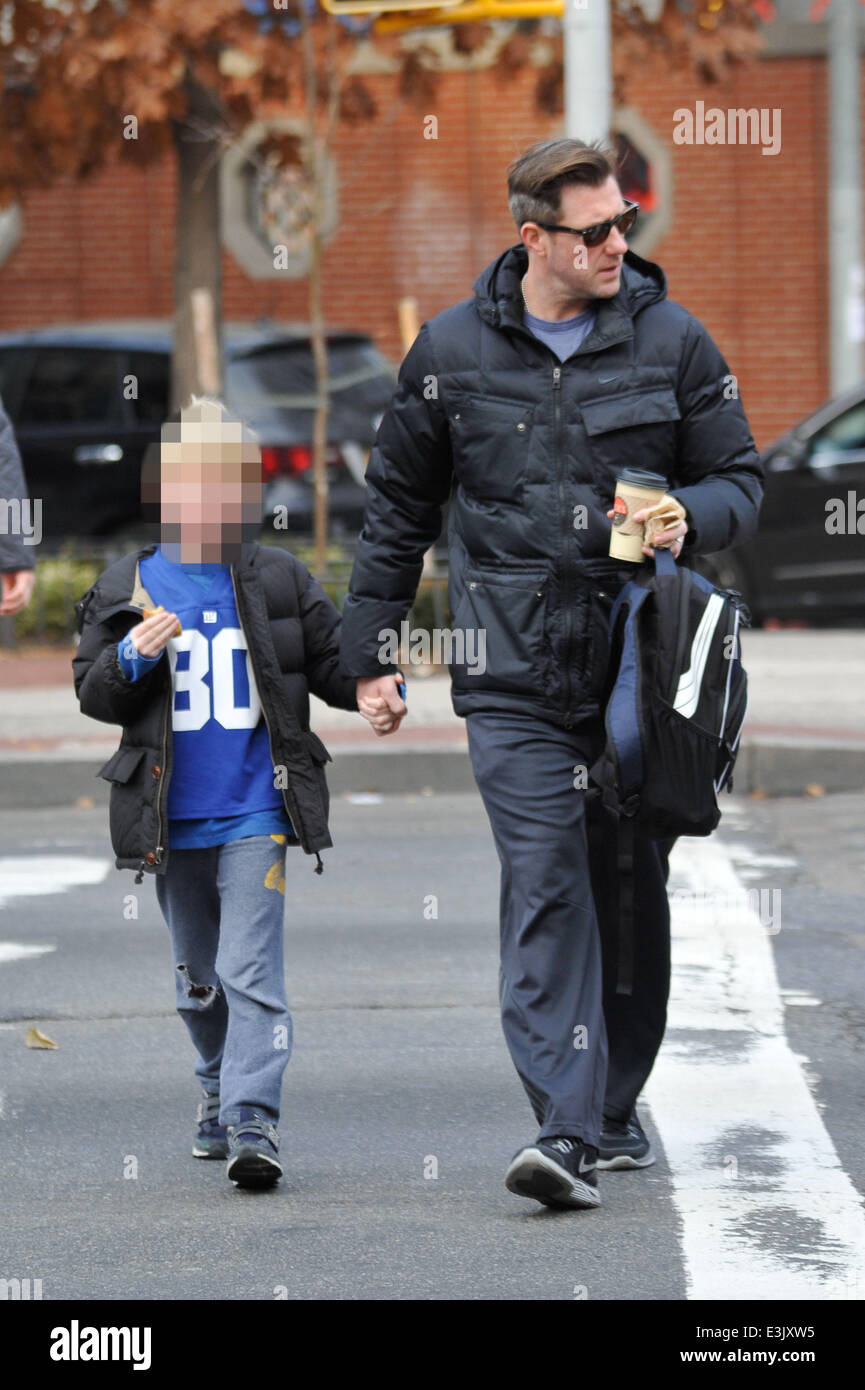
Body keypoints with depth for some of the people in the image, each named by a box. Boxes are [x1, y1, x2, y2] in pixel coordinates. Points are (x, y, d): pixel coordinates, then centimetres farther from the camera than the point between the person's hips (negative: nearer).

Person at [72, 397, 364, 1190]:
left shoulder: (281, 582, 3)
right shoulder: (125, 588, 3)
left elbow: (335, 664, 9)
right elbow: (93, 694, 3)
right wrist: (132, 658, -17)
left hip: (255, 815, -2)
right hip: (170, 820, 2)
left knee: (250, 971, -14)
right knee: (196, 977, 16)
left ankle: (251, 1124, -18)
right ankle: (221, 1091, 37)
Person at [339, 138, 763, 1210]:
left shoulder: (671, 342, 3)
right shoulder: (452, 351, 3)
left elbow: (740, 481, 9)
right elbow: (396, 508, 13)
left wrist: (686, 517, -14)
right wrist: (369, 655, 11)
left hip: (641, 669, 1)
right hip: (512, 679, -1)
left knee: (629, 891, 8)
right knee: (545, 889, -13)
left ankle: (615, 1109, 24)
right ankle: (567, 1127, -18)